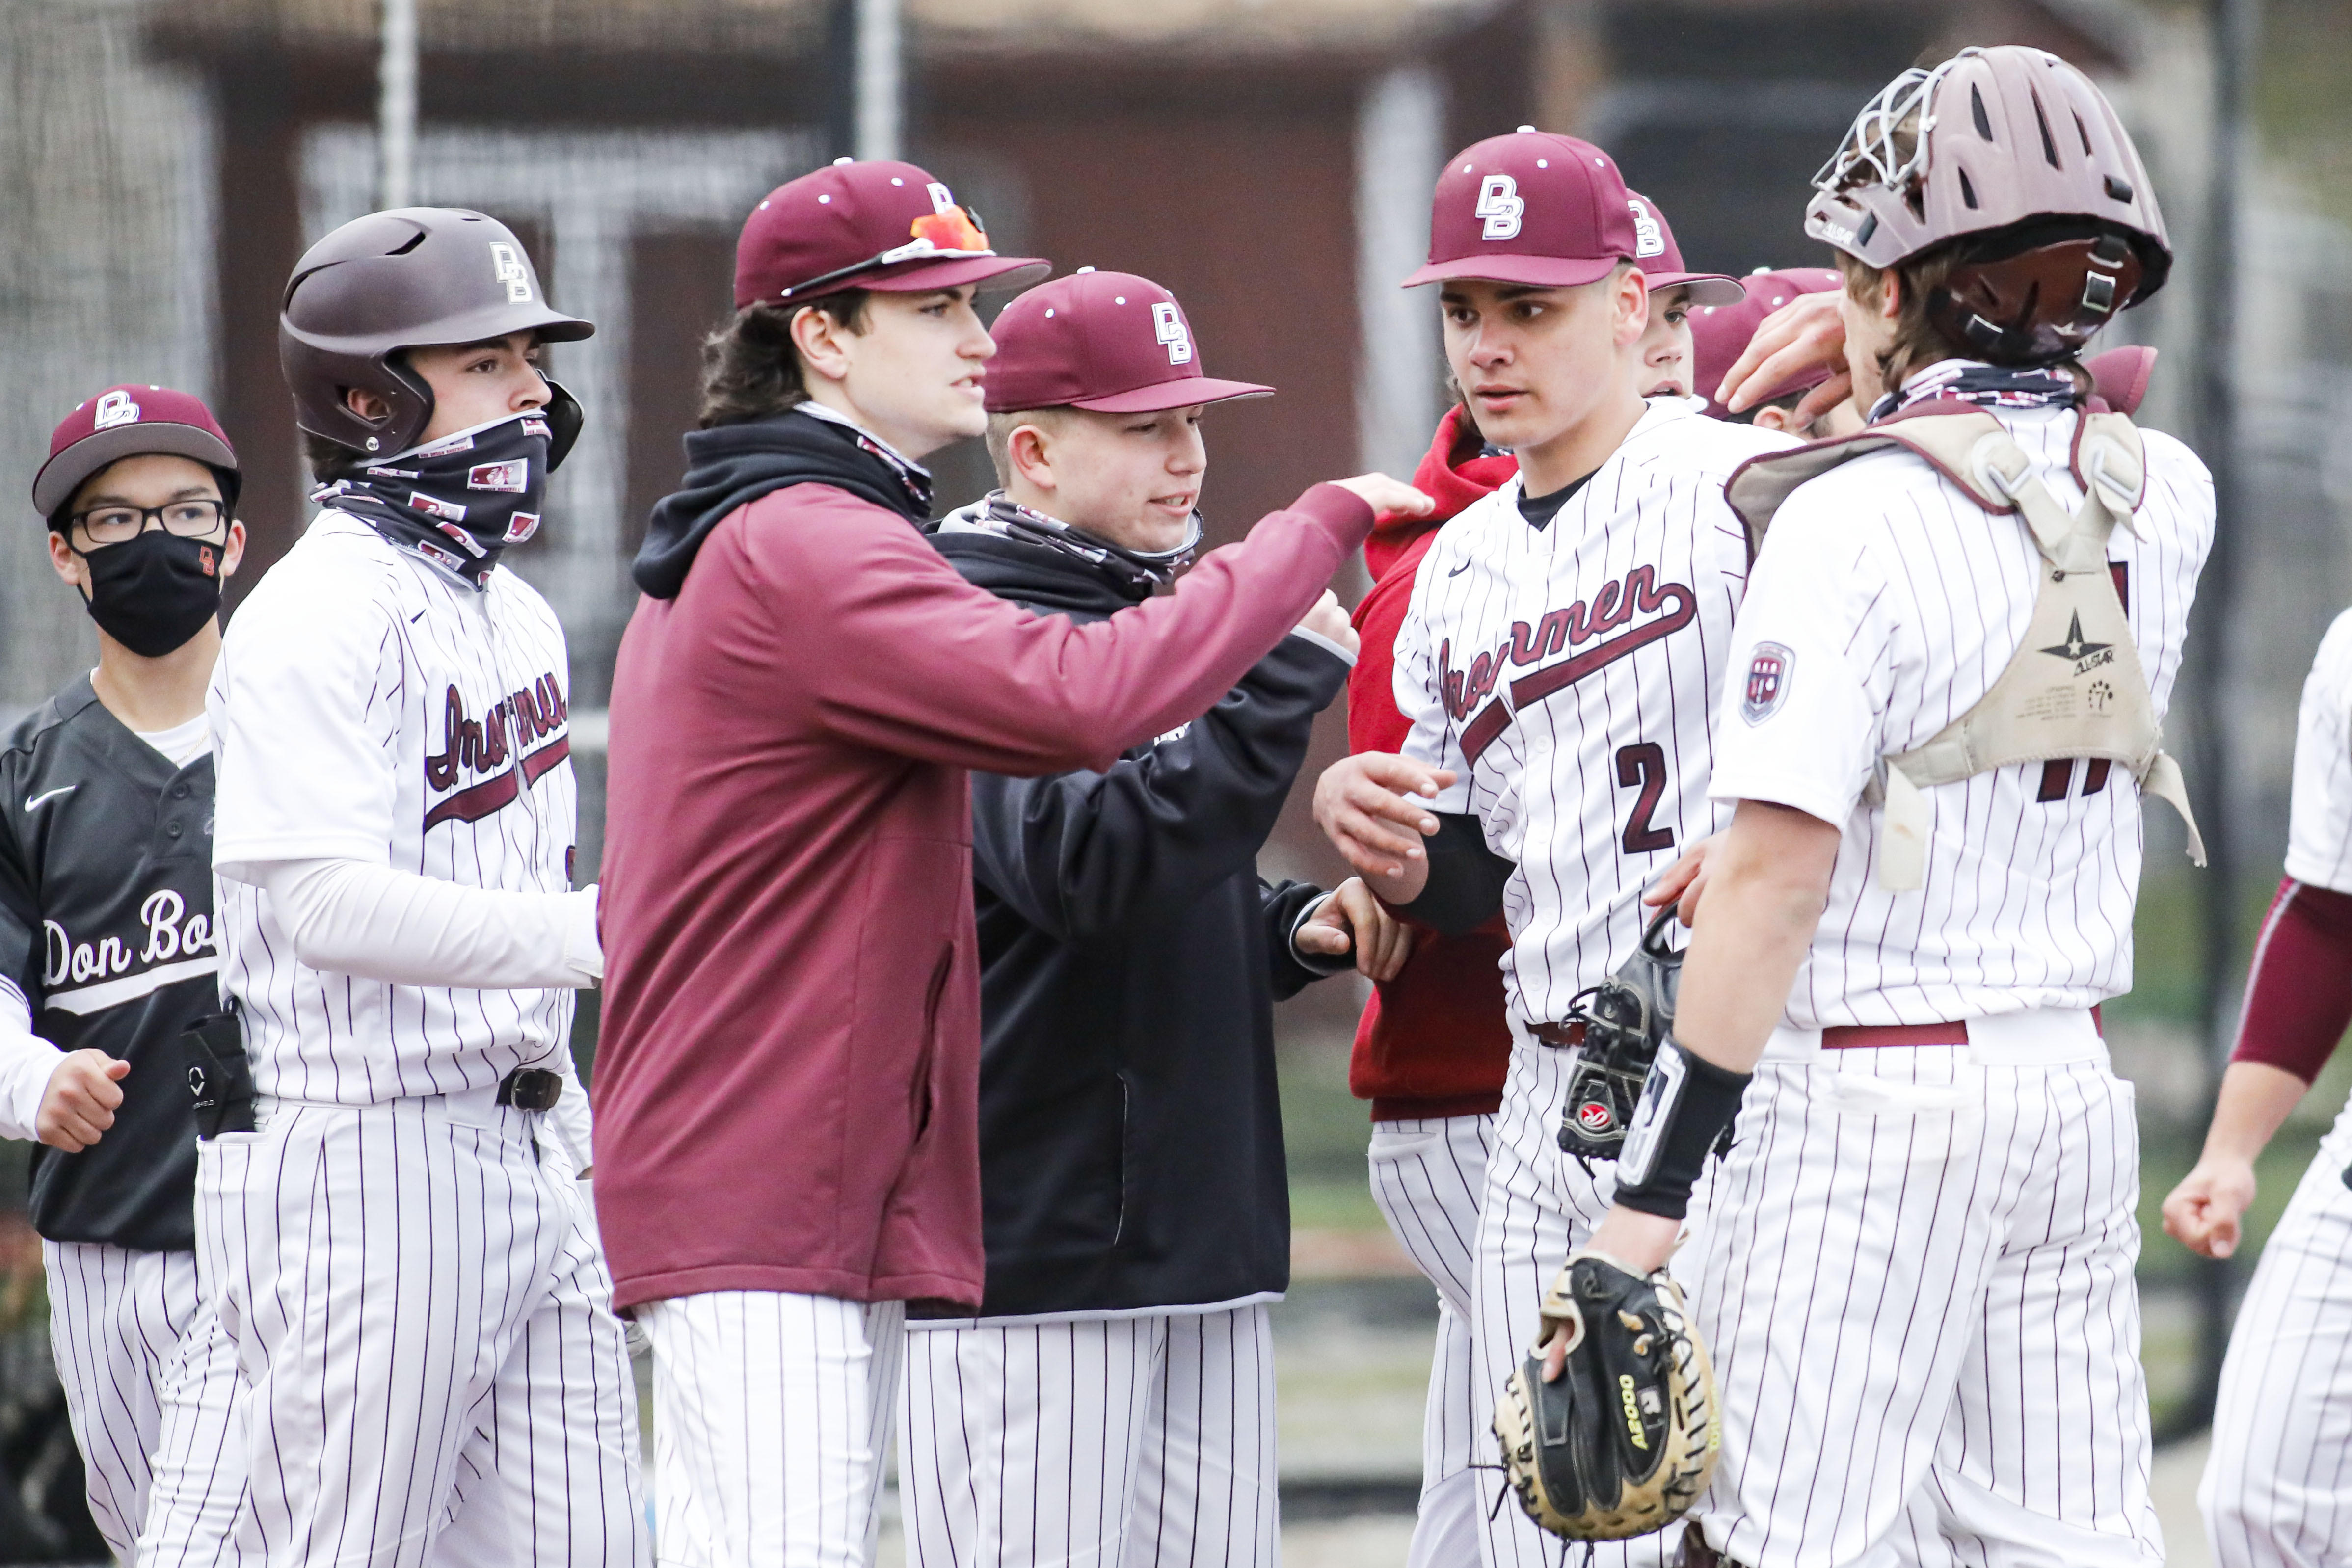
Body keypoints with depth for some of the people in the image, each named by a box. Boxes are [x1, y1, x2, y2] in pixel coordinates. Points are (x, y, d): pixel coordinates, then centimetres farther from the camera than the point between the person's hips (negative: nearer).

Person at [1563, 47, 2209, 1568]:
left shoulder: (1854, 516, -14)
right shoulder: (2167, 499, 4)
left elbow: (1779, 873, -18)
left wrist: (1654, 1190, -16)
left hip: (1868, 1098, -7)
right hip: (2075, 1088, 7)